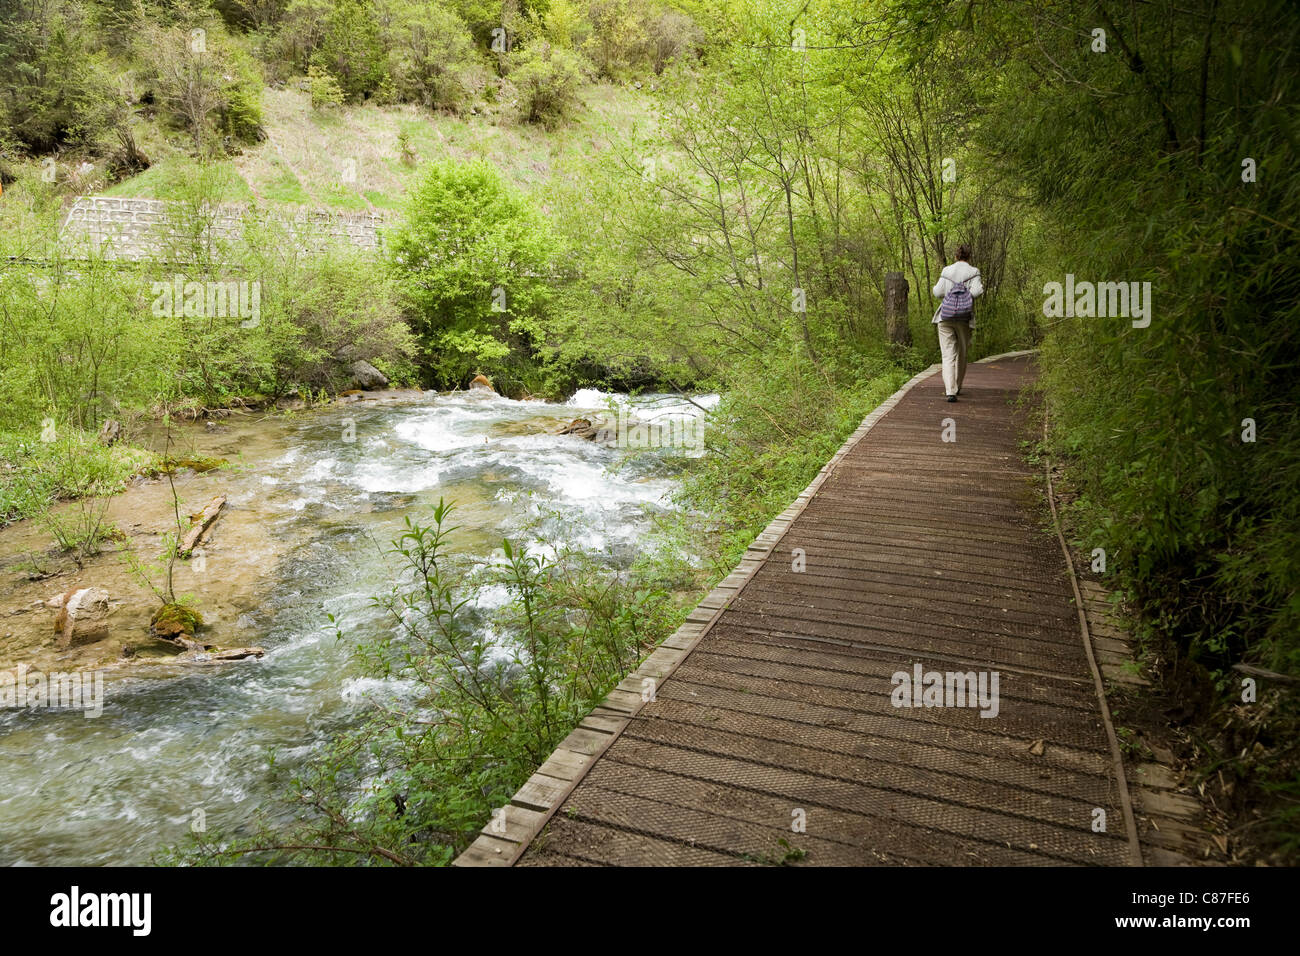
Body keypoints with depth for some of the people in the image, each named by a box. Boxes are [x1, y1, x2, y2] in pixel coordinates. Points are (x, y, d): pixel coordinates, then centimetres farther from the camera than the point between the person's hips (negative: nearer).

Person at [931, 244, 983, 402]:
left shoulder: (946, 271, 2)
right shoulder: (973, 272, -1)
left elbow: (938, 293, -1)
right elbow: (975, 291, -13)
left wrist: (937, 285, 21)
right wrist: (981, 287, 9)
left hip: (945, 318, 0)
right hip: (964, 319, 0)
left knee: (948, 355, -4)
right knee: (962, 354, 19)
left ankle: (950, 391, -19)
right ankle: (957, 387, 32)